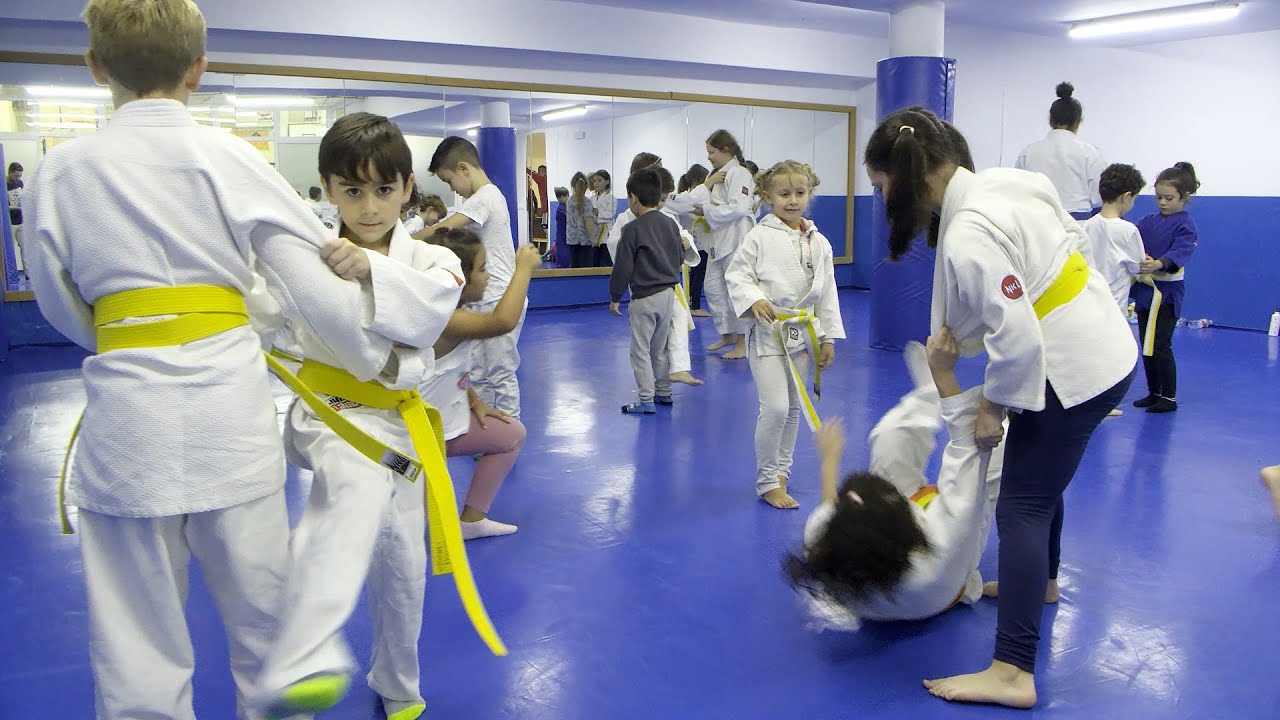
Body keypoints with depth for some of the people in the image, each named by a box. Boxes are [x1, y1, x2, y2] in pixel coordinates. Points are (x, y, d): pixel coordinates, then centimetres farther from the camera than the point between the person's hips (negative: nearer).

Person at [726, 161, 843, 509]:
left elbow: (827, 291, 9)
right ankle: (768, 482, 4)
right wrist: (754, 299, -25)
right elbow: (736, 273, -6)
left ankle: (781, 471, 32)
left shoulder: (819, 242, 5)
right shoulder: (760, 236, -8)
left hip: (803, 333, 6)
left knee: (794, 408, 14)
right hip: (768, 332, -5)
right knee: (775, 408, -11)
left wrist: (828, 337, 8)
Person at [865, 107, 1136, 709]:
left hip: (1072, 370, -10)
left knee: (1021, 507, -7)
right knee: (1041, 476, 28)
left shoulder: (967, 238, -27)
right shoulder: (1003, 181, 1)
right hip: (1104, 348, 10)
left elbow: (1017, 337, -27)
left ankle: (1012, 672, -3)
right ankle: (1038, 580, 52)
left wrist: (994, 404, -10)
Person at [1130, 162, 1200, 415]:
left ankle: (1169, 398, 5)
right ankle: (1154, 393, 24)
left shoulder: (1186, 225, -9)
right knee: (1147, 346, 12)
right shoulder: (1149, 221, 12)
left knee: (1160, 346, -7)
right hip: (1145, 291, 7)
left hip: (1167, 293, -7)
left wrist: (1159, 264, -44)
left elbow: (1180, 252, -25)